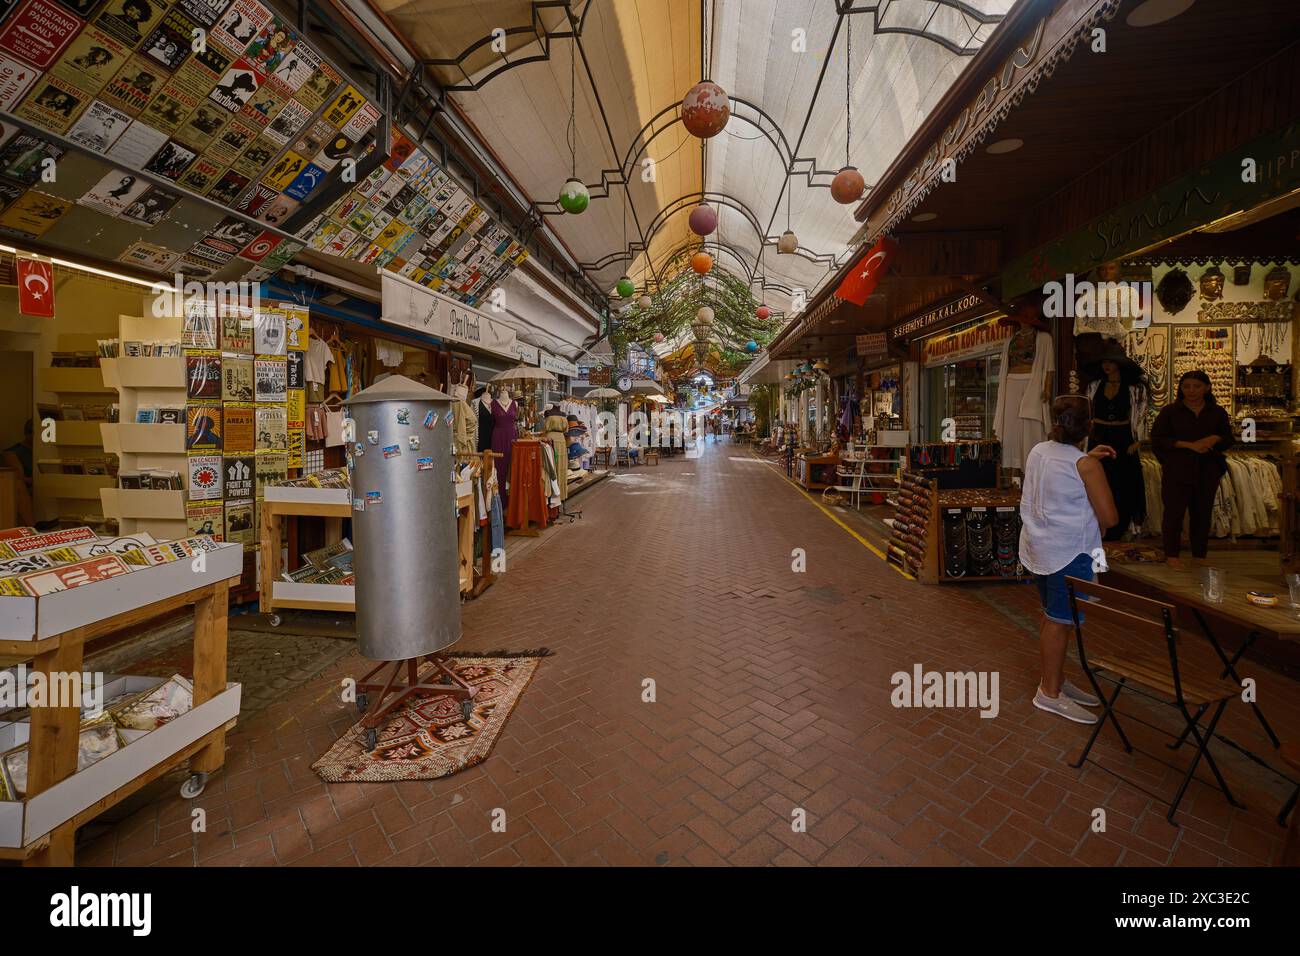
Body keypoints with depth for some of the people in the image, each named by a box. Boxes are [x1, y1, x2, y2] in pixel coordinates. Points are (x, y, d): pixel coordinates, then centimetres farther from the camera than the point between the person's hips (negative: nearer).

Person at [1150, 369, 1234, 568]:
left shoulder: (1218, 412, 10)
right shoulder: (1170, 411, 0)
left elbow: (1228, 440, 14)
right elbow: (1157, 439, -6)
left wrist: (1215, 438, -9)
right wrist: (1189, 444, -15)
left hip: (1208, 471, 3)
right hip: (1177, 470, -3)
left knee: (1202, 513, 7)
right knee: (1174, 512, -3)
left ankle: (1199, 556, 18)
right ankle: (1171, 555, 6)